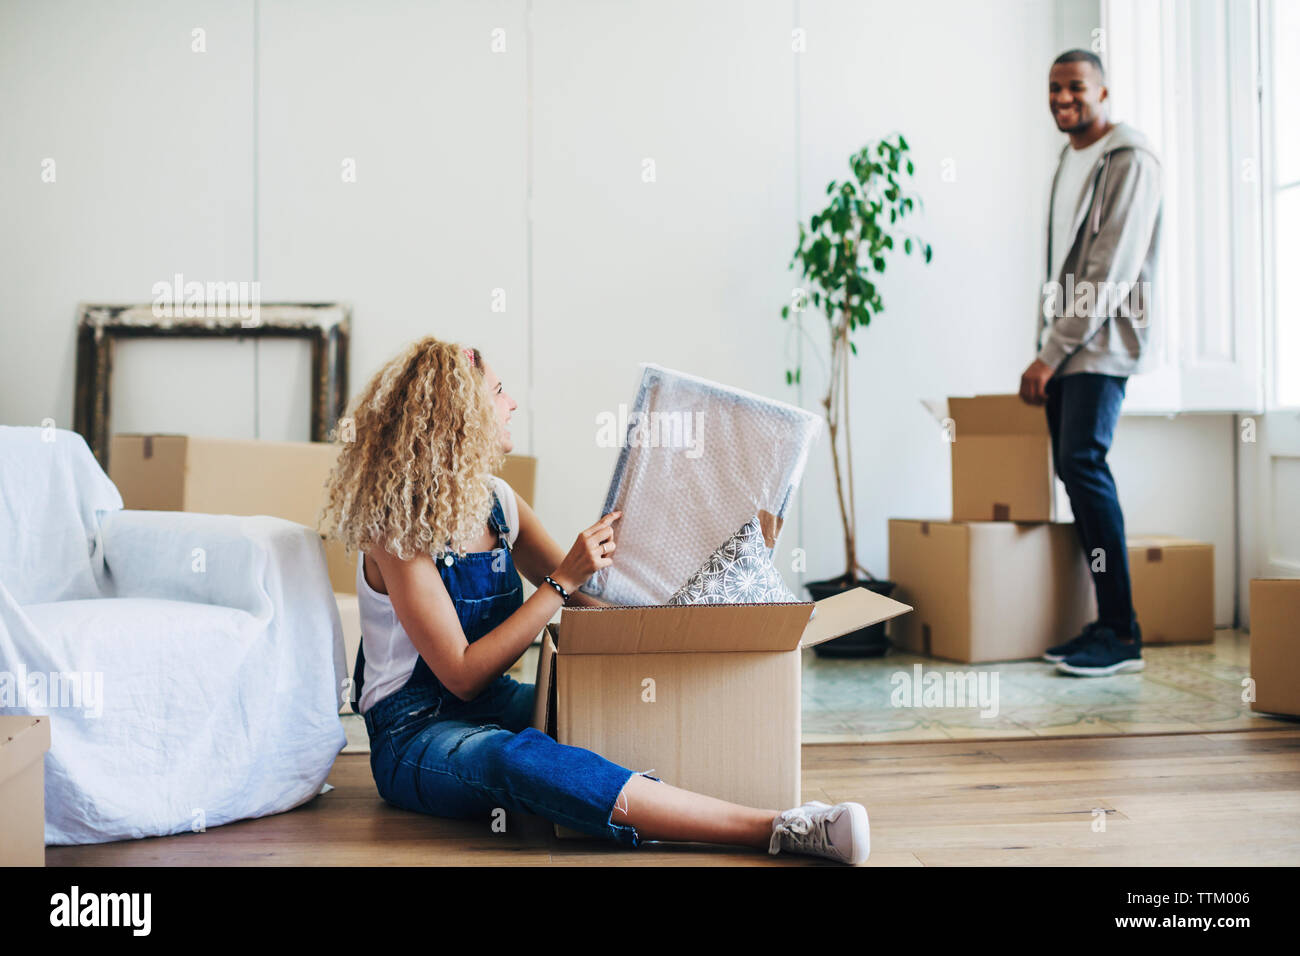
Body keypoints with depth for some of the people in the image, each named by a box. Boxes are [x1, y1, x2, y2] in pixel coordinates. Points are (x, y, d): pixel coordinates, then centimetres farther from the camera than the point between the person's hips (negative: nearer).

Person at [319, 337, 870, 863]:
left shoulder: (496, 501, 5)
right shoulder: (397, 530, -17)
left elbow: (590, 597, 7)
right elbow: (462, 675, -21)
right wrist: (562, 582, -24)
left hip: (494, 705, 9)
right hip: (415, 735, -9)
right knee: (518, 757, -38)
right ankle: (774, 830, -45)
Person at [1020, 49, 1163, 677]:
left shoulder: (1130, 161, -7)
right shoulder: (1069, 160, 20)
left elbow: (1109, 274, -15)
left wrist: (1050, 355, -16)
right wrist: (1046, 355, 13)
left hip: (1102, 344, -8)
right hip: (1063, 347, 8)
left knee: (1083, 462, -17)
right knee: (1073, 468, 3)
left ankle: (1121, 634, -13)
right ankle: (1105, 624, 8)